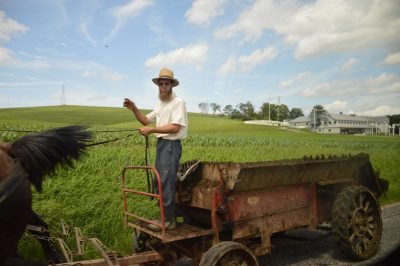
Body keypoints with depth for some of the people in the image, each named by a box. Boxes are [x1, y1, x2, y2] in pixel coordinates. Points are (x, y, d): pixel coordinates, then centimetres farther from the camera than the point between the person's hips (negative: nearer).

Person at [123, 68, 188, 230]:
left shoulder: (178, 102, -9)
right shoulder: (161, 104, 18)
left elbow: (174, 128, -19)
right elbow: (146, 120, 16)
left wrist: (151, 130, -20)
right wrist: (134, 109, 0)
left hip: (171, 145, -9)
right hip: (160, 144, 9)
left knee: (166, 183, -10)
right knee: (159, 182, 13)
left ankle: (169, 220, -2)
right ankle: (166, 216, 24)